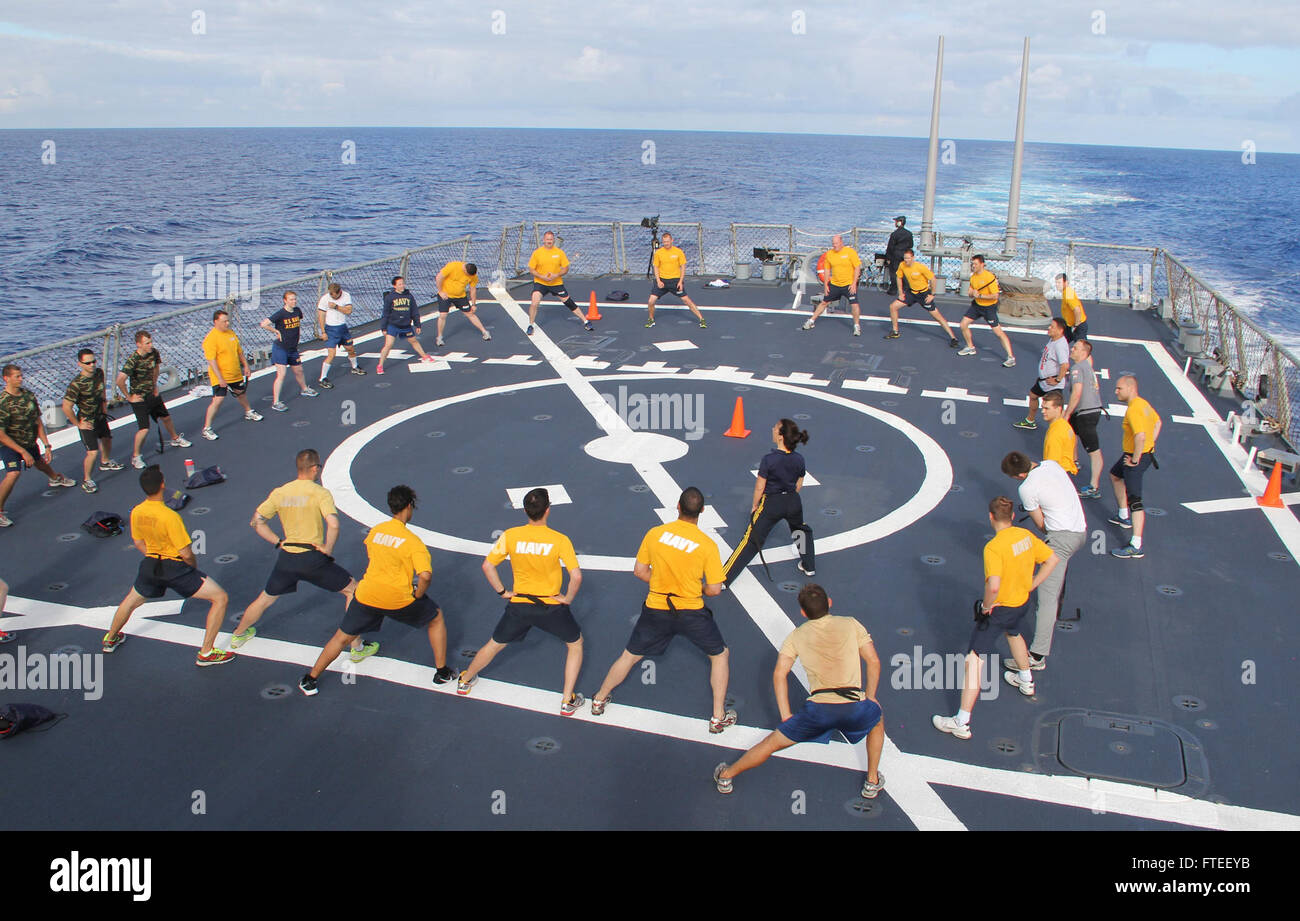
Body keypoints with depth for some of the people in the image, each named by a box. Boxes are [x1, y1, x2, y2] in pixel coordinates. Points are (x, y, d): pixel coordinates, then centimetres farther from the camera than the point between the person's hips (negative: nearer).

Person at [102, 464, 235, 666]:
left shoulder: (136, 512, -6)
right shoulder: (169, 517, -27)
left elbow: (138, 543, 10)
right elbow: (186, 553, -21)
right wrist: (193, 566, 0)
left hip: (151, 564, 7)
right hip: (175, 567, -7)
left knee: (131, 600, 34)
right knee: (220, 598, -1)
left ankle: (110, 639, 55)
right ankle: (206, 653, 0)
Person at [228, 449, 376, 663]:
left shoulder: (279, 492, 4)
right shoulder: (320, 493, -9)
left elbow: (256, 521, 4)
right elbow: (333, 524, -22)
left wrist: (279, 542, 6)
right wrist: (327, 549, -9)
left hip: (287, 558, 5)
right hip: (313, 558, -5)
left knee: (266, 599, 27)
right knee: (353, 590, 9)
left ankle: (238, 635, 46)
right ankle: (357, 647, 7)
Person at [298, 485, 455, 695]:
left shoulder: (375, 531, 3)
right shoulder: (413, 541, -12)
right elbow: (425, 575, -24)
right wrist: (418, 595, -6)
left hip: (367, 596, 3)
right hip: (400, 599, -3)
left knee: (342, 638, 19)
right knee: (436, 617, 22)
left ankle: (310, 680, 25)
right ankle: (442, 672, 25)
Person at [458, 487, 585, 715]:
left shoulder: (510, 536, -10)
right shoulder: (559, 540, -16)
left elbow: (487, 566, -4)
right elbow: (576, 576, -22)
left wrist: (502, 592, 7)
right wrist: (568, 599, -6)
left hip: (519, 605, 2)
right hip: (551, 606, -2)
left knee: (494, 644, 25)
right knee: (575, 644, 22)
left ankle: (465, 681, 45)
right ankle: (568, 701, 18)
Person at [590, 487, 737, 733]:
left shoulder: (654, 534, -7)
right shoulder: (707, 545, -14)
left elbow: (639, 571, 3)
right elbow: (714, 590, -10)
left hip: (656, 609, 2)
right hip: (692, 612, -2)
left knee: (630, 656, 21)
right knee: (719, 654, 21)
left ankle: (599, 700, 37)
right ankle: (718, 717, 22)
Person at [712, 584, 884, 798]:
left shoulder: (797, 635, 15)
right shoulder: (851, 624, 14)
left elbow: (779, 674, 9)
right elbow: (874, 662, 10)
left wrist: (786, 716, 13)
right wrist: (869, 699, 20)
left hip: (817, 708, 0)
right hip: (854, 707, 0)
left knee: (773, 742, 18)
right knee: (877, 722, 35)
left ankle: (726, 776, 30)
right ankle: (872, 782, 34)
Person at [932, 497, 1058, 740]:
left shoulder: (994, 547, -27)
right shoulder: (1026, 535, -4)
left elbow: (994, 585, -37)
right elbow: (1052, 559, 7)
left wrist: (987, 605, -19)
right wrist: (1031, 585, 8)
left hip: (999, 608, -8)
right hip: (1022, 603, 8)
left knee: (973, 662, -4)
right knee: (1013, 633, 40)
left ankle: (962, 723, -5)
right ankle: (1026, 680, 63)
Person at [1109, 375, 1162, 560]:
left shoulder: (1133, 409, -25)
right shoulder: (1143, 403, 7)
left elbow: (1140, 436, -38)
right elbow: (1157, 422, 25)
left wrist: (1136, 459, -26)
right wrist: (1150, 445, 20)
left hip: (1137, 457, -11)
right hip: (1141, 453, 11)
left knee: (1134, 500, -13)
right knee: (1115, 475, 34)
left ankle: (1136, 546, -17)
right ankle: (1124, 516, 46)